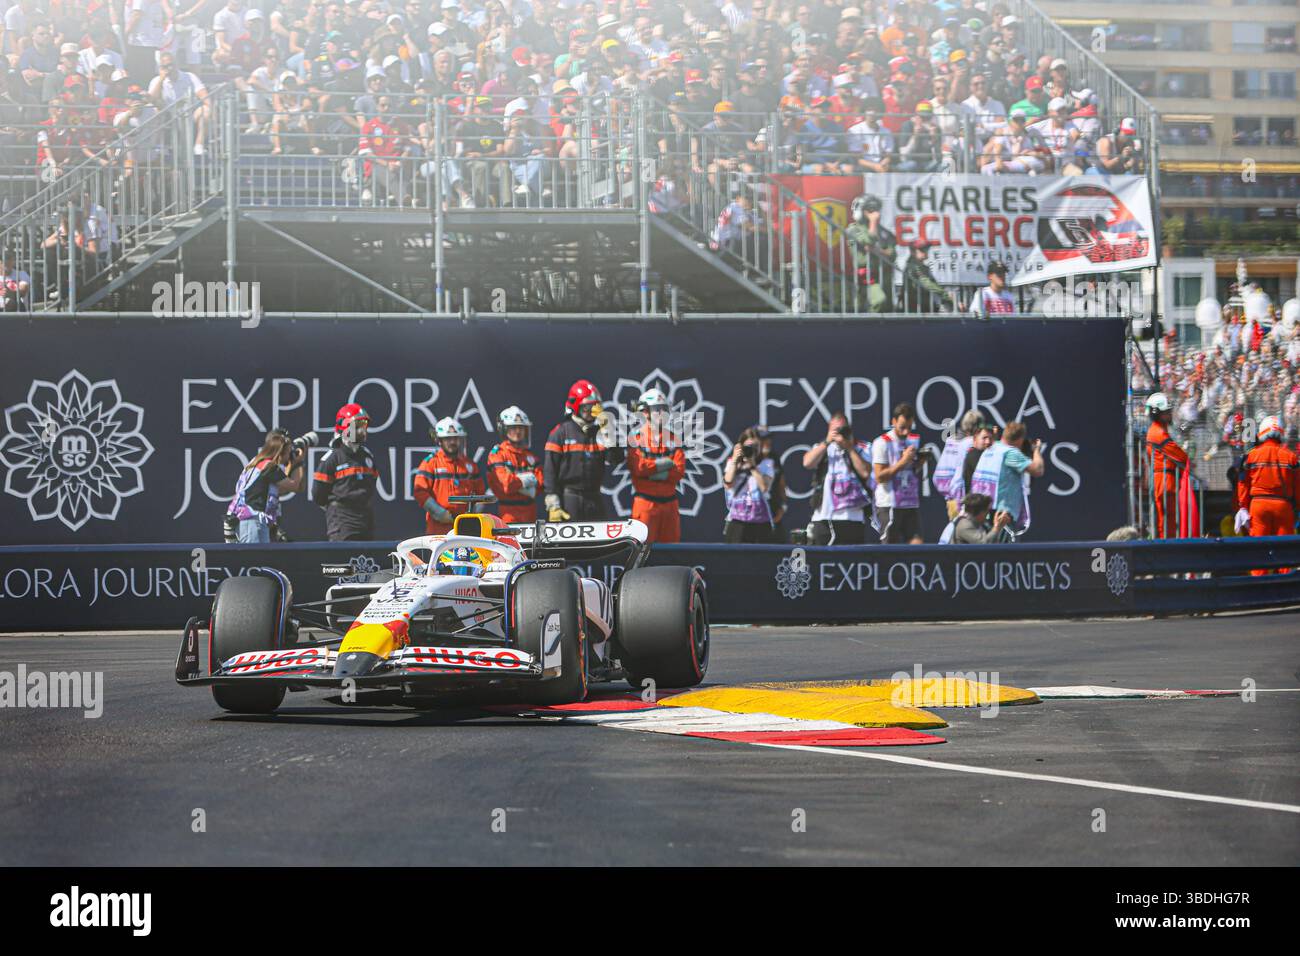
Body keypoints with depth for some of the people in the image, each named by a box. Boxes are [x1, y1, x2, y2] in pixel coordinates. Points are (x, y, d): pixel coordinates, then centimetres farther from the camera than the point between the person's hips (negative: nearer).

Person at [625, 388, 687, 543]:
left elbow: (679, 472, -1)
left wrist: (651, 469, -12)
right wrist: (664, 464, -10)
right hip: (645, 500, -5)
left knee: (671, 544, 7)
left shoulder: (673, 438, 10)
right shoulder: (636, 437, -2)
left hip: (669, 500, 5)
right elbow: (637, 467, -16)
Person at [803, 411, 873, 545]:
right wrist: (827, 442, -5)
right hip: (824, 516, 2)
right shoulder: (821, 447, 16)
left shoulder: (861, 448, 10)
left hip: (853, 517, -2)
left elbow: (865, 472, -6)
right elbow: (807, 463, -3)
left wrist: (849, 448, -5)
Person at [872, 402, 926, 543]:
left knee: (917, 544, -6)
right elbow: (879, 476, -13)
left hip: (911, 503, 5)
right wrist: (902, 462, -18)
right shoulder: (882, 443, -6)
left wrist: (920, 463, -1)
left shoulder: (915, 440, 12)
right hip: (889, 504, -5)